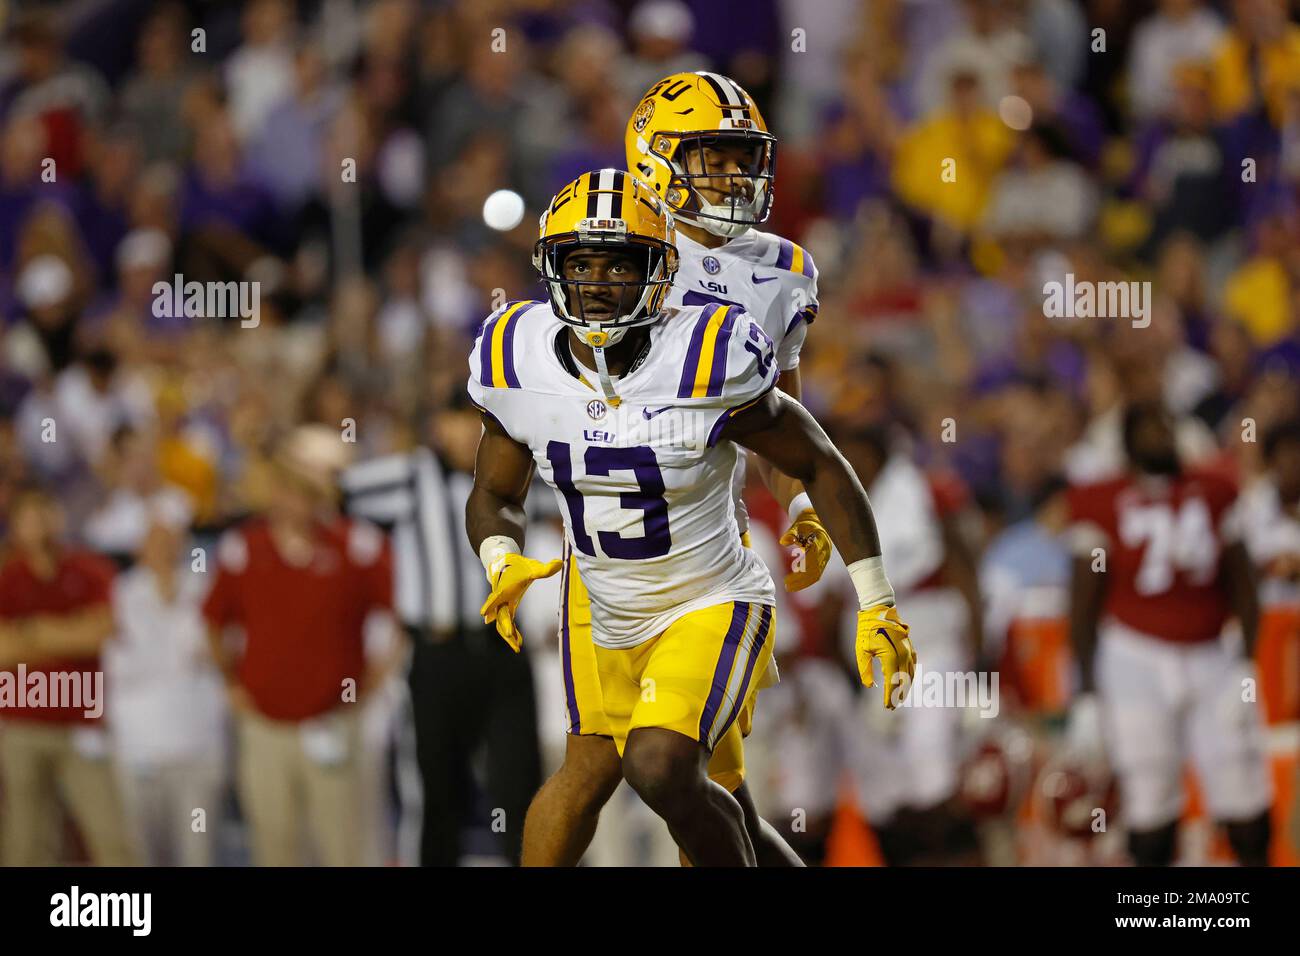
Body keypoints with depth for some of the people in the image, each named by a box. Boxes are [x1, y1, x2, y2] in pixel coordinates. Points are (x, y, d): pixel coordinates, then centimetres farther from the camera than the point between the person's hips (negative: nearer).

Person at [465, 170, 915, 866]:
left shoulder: (712, 365, -23)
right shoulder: (518, 364, -10)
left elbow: (820, 467, -9)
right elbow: (494, 496, 6)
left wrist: (876, 606, -9)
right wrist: (503, 564, -18)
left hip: (713, 608, -6)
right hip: (612, 624, 6)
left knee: (661, 769, -29)